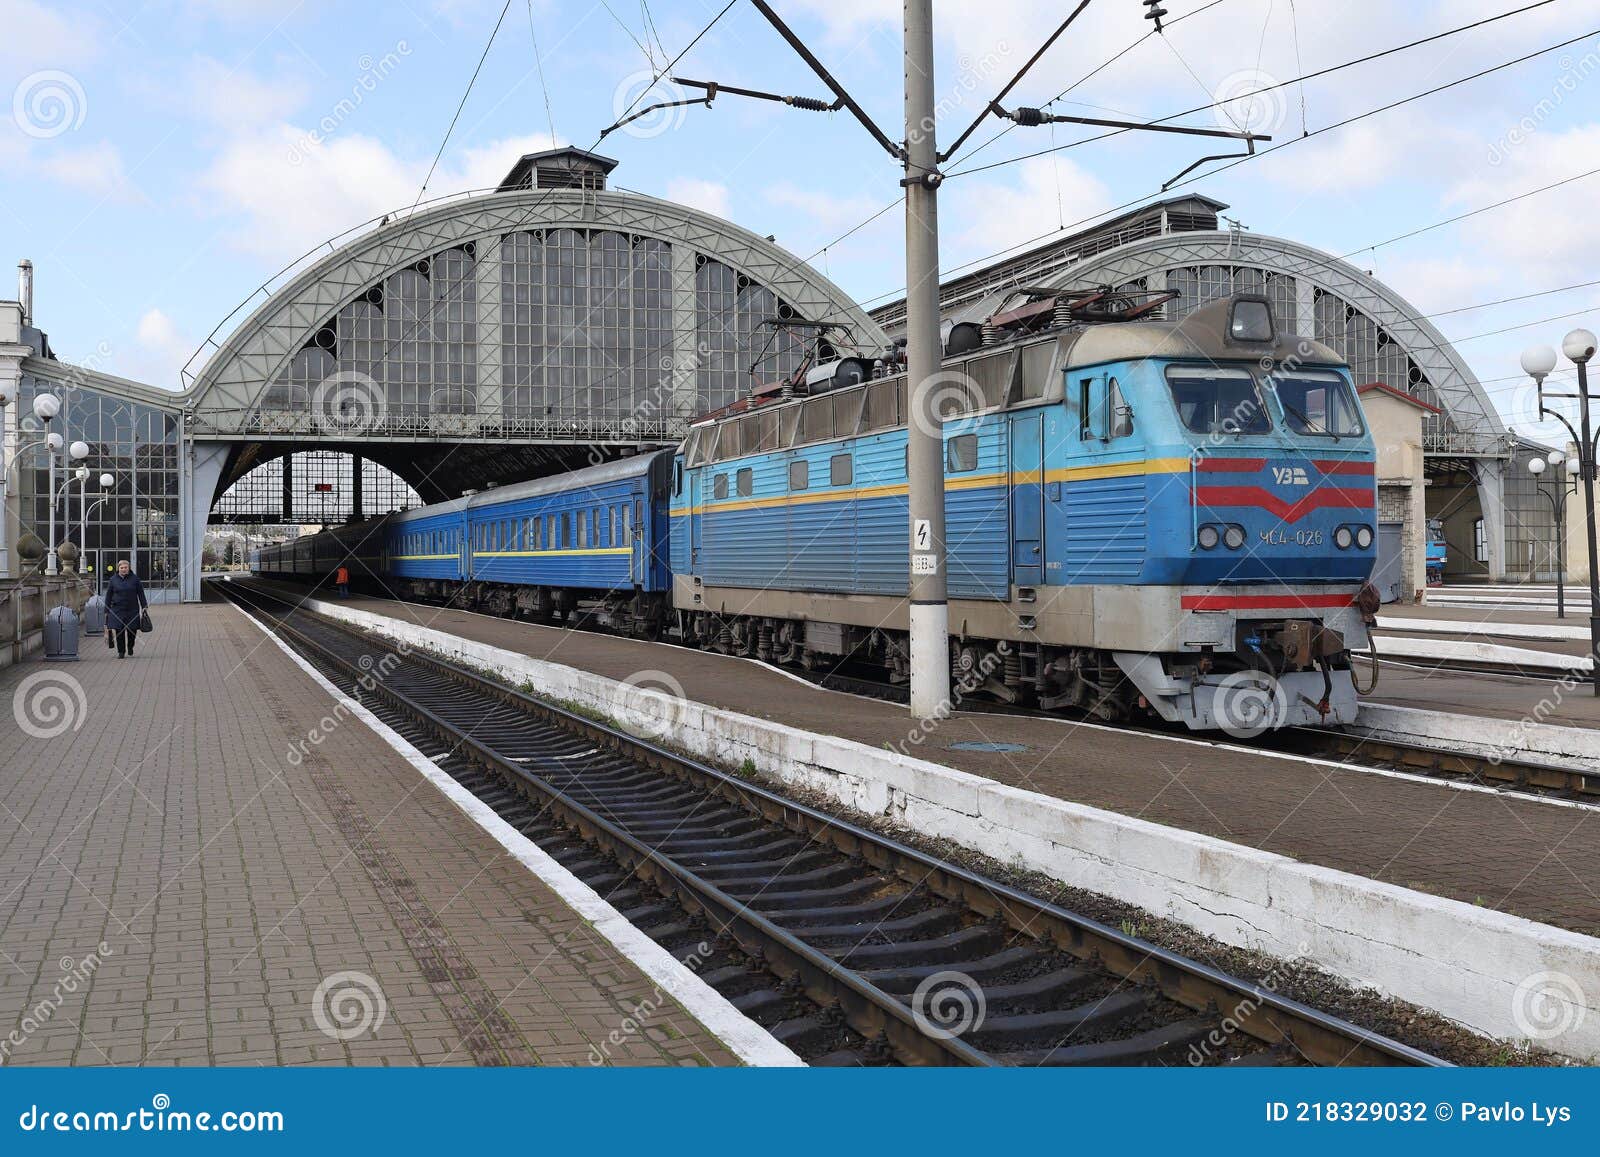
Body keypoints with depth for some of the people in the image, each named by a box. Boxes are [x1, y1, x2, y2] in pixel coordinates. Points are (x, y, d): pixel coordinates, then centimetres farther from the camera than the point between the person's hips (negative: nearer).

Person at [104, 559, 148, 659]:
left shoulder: (134, 578, 4)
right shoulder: (113, 580, 4)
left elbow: (141, 594, 6)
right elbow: (108, 596, 8)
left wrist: (144, 606, 0)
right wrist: (107, 611, 7)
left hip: (132, 610, 0)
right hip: (117, 610, 0)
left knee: (132, 630, 1)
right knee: (119, 630, -5)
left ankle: (130, 647, 29)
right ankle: (121, 651, 7)